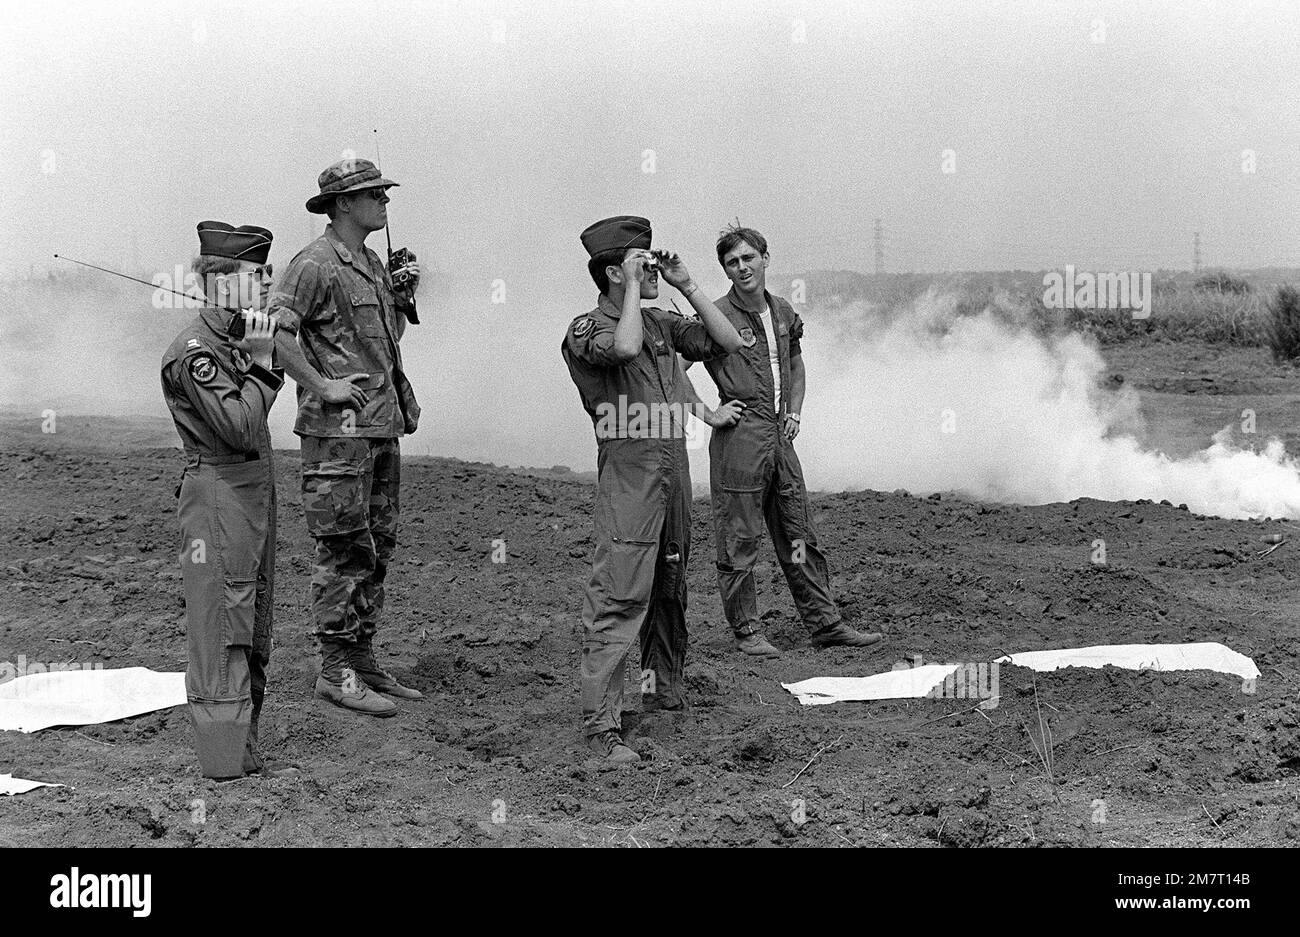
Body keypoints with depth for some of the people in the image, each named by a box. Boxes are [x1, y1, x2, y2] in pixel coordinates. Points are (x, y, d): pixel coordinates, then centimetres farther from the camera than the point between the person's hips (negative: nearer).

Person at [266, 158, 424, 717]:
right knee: (344, 551, -5)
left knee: (378, 548, 13)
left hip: (383, 426, 9)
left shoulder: (373, 263, 16)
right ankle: (336, 672, 2)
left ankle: (363, 661, 22)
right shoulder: (315, 263, -12)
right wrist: (321, 386, -19)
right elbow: (274, 330, -21)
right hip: (339, 427, -9)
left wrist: (405, 298, 8)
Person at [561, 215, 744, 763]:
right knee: (618, 603, -11)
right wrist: (633, 285, -16)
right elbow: (624, 347, -29)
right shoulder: (587, 329, -7)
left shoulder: (662, 324, 15)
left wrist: (686, 286, 8)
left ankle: (666, 693, 32)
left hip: (674, 474, 8)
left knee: (669, 594, 17)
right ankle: (600, 726, -11)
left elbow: (727, 342, 14)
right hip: (628, 477, -8)